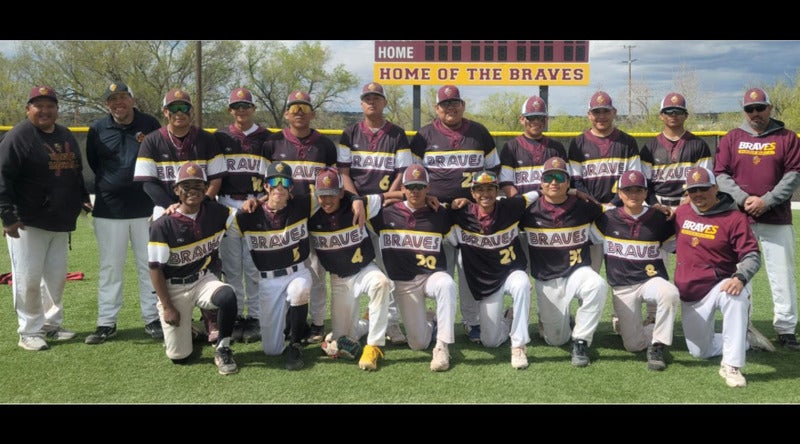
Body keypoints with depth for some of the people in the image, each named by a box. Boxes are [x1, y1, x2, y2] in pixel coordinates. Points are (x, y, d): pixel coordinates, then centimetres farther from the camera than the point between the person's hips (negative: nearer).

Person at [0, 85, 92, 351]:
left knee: (57, 276, 13)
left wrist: (83, 198, 11)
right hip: (27, 222, -7)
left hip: (61, 223, 7)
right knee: (28, 278, -1)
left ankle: (52, 324, 26)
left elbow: (76, 173, 24)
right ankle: (29, 331, 10)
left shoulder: (67, 137, 13)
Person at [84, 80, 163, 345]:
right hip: (108, 210, 1)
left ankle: (153, 320, 14)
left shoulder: (150, 124, 3)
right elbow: (92, 164, 14)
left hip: (146, 208, -1)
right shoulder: (97, 129, 5)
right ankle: (106, 323, 14)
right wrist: (108, 186, 10)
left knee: (149, 266, 5)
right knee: (110, 268, 6)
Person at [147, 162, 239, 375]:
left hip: (205, 280, 2)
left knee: (227, 295, -34)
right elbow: (155, 269, -11)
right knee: (179, 356, -5)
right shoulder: (162, 226, -14)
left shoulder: (216, 212, -4)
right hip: (174, 289, -2)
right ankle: (187, 329, 32)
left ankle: (222, 348, -9)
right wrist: (166, 306, -12)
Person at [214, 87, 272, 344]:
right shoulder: (220, 137, 11)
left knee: (254, 266, -1)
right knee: (231, 266, 4)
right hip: (227, 205, 2)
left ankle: (255, 318, 7)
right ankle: (234, 316, 12)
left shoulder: (267, 138, 7)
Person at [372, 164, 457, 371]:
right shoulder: (387, 214, 2)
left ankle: (442, 347, -30)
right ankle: (430, 320, 32)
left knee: (447, 284, -40)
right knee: (418, 343, -5)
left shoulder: (439, 215, 2)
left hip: (433, 275, -1)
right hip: (403, 283, 1)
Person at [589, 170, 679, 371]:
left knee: (670, 294, -38)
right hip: (622, 287, 1)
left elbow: (674, 245, 13)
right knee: (634, 345, -7)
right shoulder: (607, 219, 2)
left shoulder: (660, 219, 1)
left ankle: (657, 346, -19)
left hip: (652, 279, 0)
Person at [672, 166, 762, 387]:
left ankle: (731, 366, -32)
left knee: (737, 296, -41)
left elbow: (752, 255, -16)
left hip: (719, 285, -5)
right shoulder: (681, 213, 5)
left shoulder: (734, 218, -11)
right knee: (700, 352, 10)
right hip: (689, 296, 5)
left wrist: (740, 277, -36)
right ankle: (746, 340, 39)